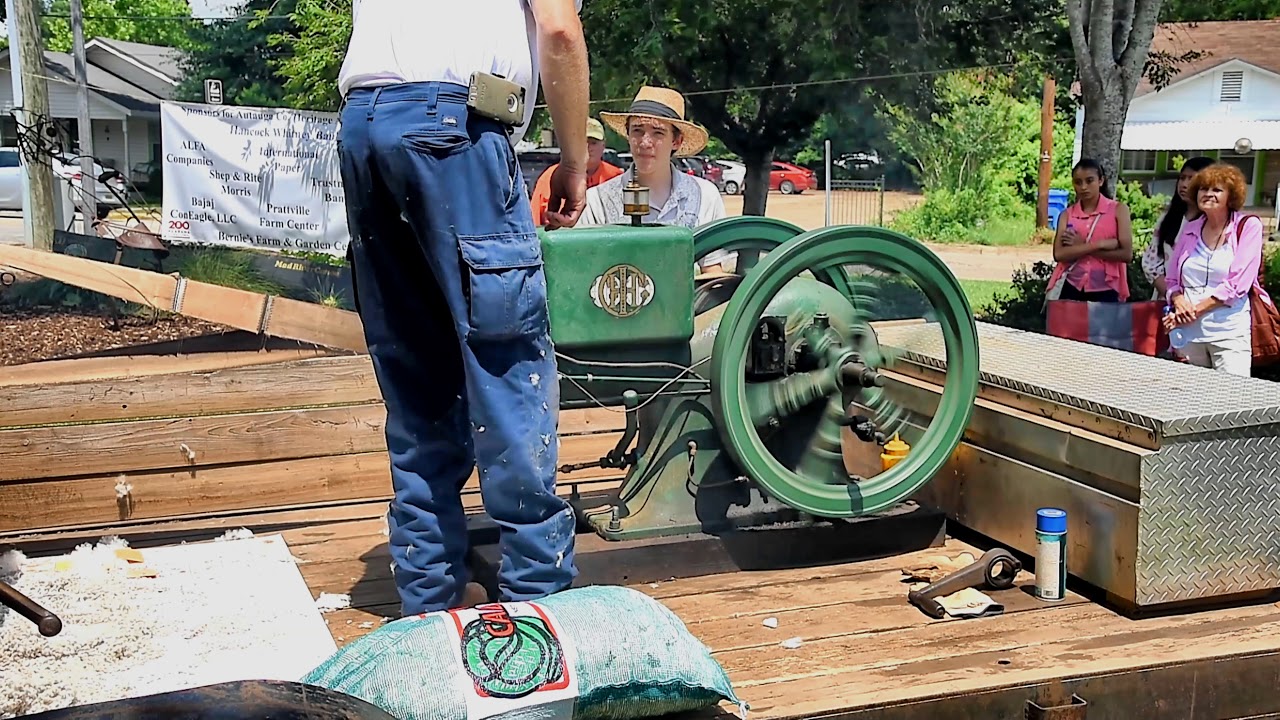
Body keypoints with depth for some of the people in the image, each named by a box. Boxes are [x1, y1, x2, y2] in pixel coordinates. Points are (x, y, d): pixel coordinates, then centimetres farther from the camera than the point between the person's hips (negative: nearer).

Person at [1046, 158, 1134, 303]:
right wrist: (1099, 244, -14)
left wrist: (1082, 247, -8)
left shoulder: (1118, 210, 5)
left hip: (1105, 291, -1)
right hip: (1071, 289, 1)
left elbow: (1126, 254, -6)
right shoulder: (1067, 215, 9)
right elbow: (1059, 254, -6)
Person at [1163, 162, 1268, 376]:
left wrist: (1195, 309, -11)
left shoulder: (1248, 227, 1)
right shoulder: (1191, 230, 14)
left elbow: (1237, 284, -8)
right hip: (1189, 333, 4)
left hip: (1230, 333, -4)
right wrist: (1179, 301, -6)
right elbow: (1171, 279, 16)